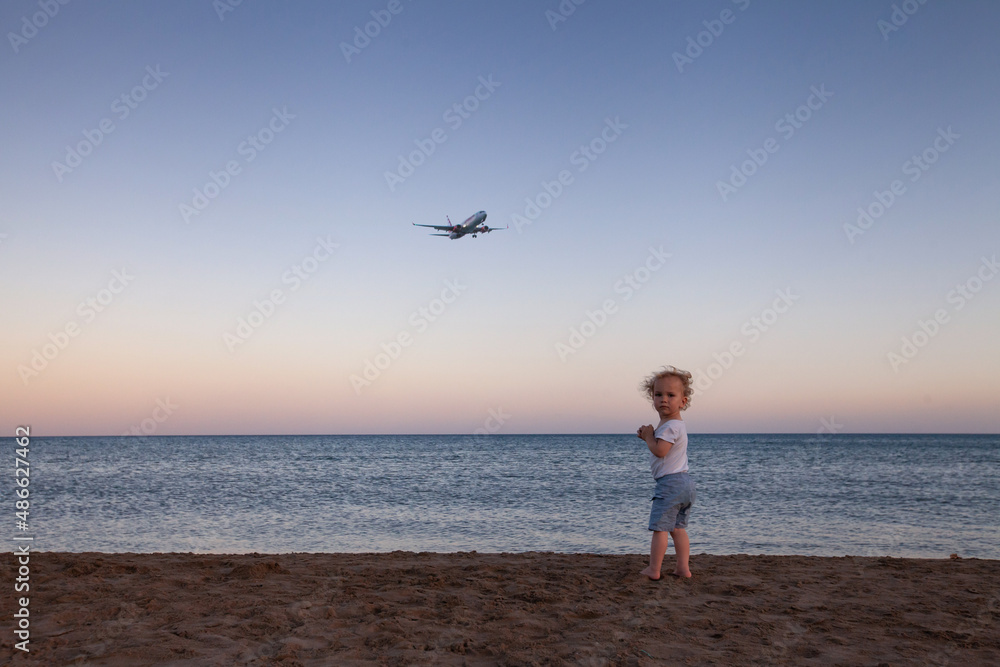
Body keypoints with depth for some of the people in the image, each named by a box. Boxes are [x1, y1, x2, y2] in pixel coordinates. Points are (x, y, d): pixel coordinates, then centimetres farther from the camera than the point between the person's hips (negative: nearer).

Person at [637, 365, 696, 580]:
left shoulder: (670, 426, -17)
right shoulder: (677, 424, 17)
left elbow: (660, 450, -25)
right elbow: (661, 446, 23)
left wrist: (649, 436, -10)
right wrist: (648, 436, 7)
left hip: (670, 482, -10)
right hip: (685, 482, 10)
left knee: (659, 527, -3)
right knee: (677, 528, 14)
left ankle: (653, 569, 1)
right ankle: (683, 568, 14)